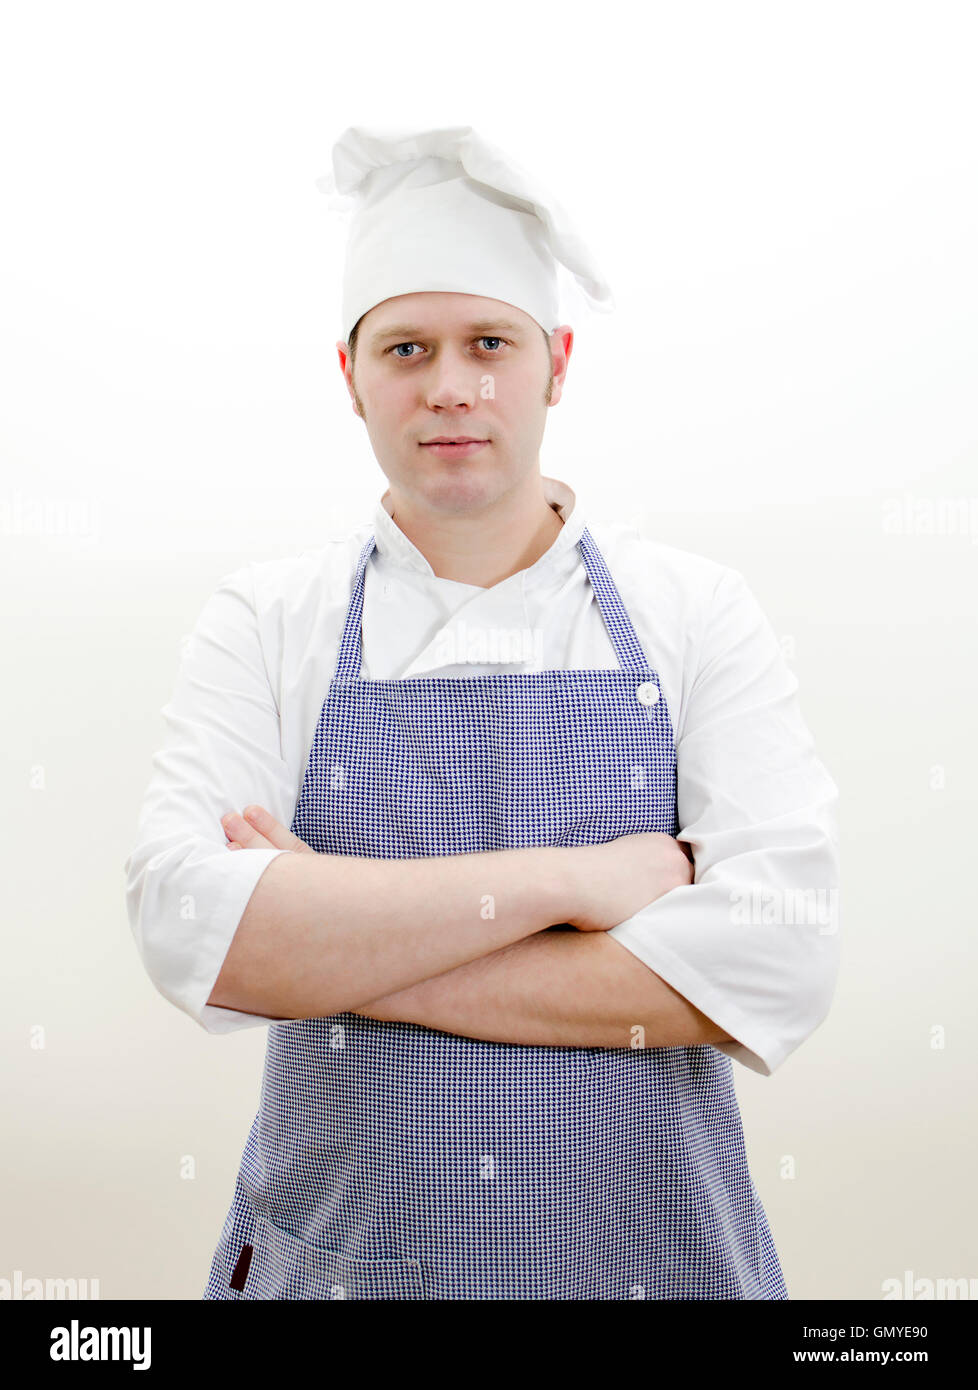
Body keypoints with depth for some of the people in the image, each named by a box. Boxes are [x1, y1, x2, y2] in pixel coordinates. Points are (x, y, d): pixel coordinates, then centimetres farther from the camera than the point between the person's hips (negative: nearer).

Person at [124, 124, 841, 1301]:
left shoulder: (698, 613, -6)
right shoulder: (265, 620, -4)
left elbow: (782, 958, -18)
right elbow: (188, 927, -18)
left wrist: (324, 949, -18)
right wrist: (566, 878, -21)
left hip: (656, 1255, 0)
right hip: (332, 1259, 0)